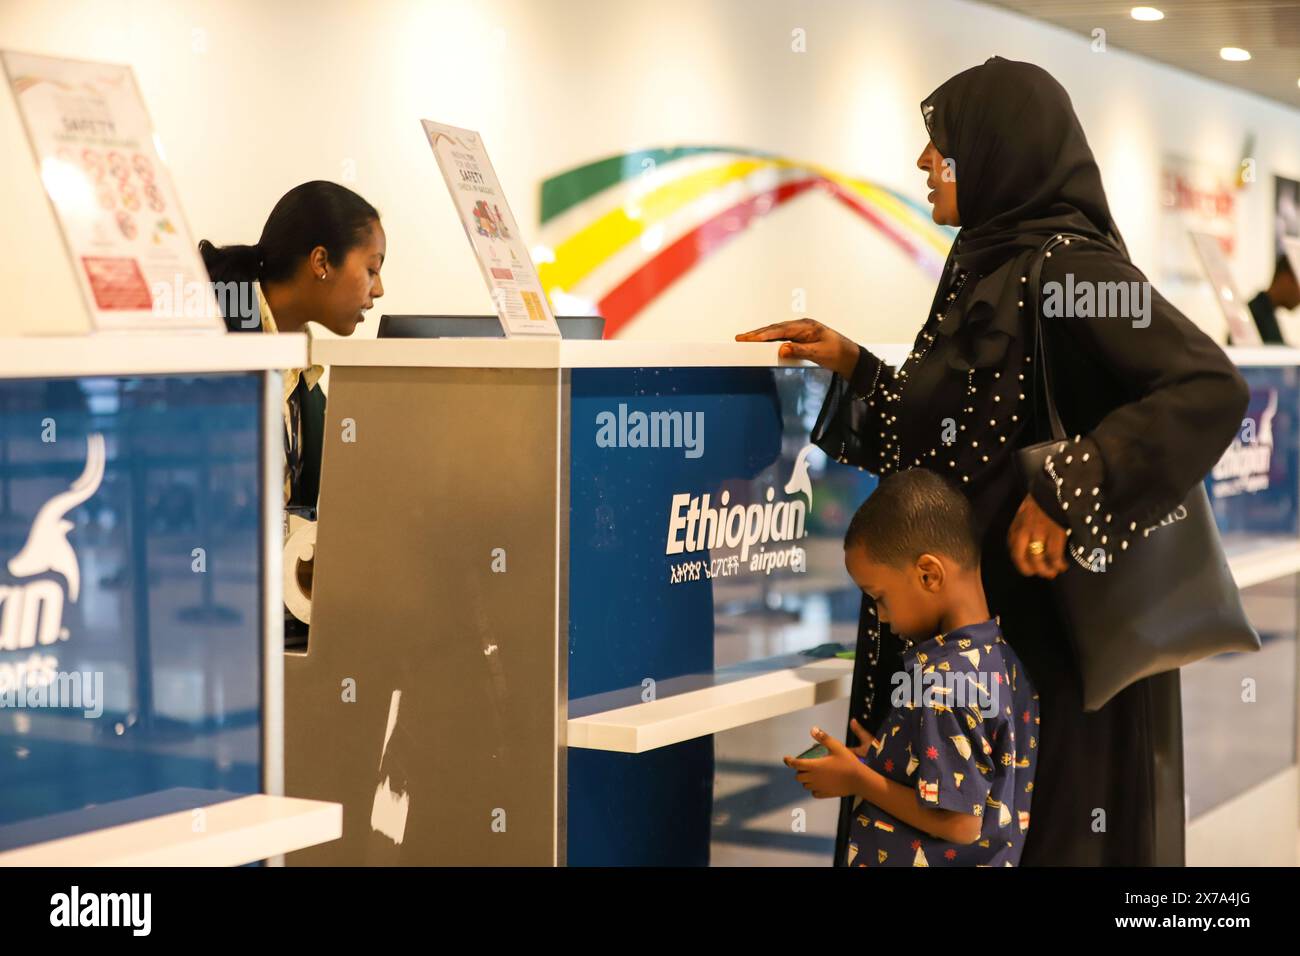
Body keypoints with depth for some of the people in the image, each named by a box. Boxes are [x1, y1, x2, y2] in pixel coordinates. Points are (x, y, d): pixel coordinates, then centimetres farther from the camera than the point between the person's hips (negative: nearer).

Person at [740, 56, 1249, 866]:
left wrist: (1067, 492, -31)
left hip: (1052, 628, -9)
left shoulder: (1069, 268, -15)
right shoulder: (988, 270, 12)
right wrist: (850, 365, 11)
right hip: (976, 616, 9)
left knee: (1043, 831, 0)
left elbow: (1213, 386, -26)